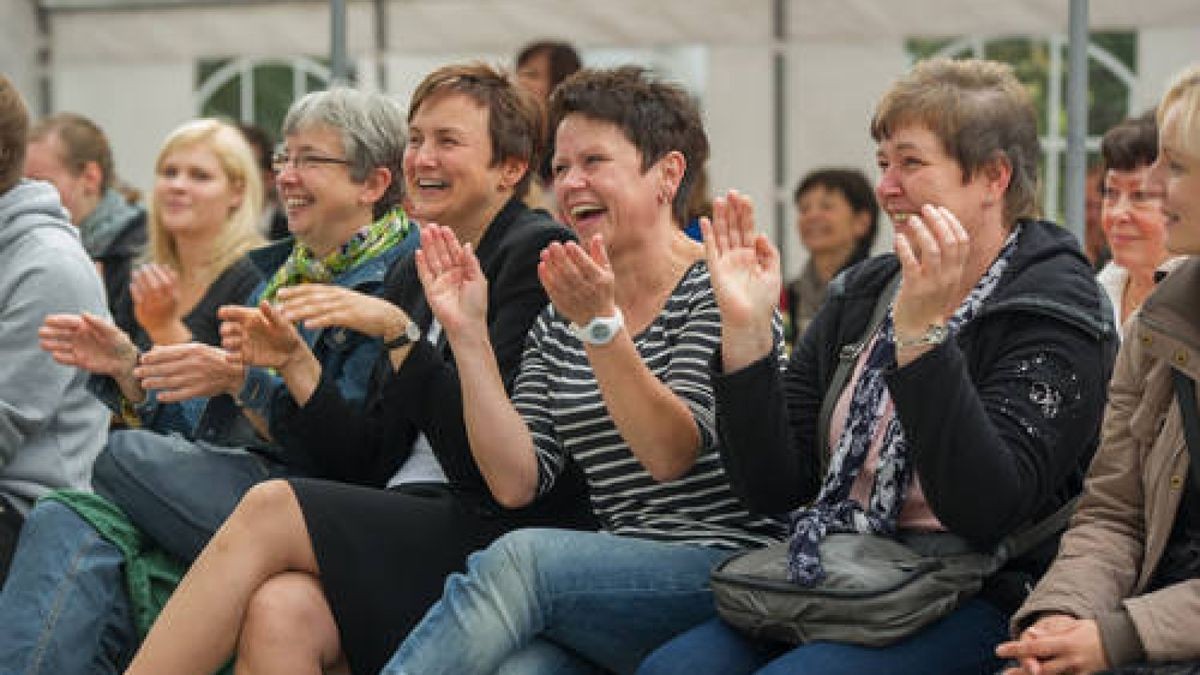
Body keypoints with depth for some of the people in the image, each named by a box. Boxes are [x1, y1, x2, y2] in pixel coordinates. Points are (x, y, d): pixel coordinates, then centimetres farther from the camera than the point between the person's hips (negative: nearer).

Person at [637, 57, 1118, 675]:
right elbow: (773, 489, 7)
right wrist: (745, 329, -3)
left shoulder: (1050, 312, -5)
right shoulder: (858, 296, 14)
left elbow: (987, 514, -20)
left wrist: (922, 333, -25)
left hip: (973, 602, -6)